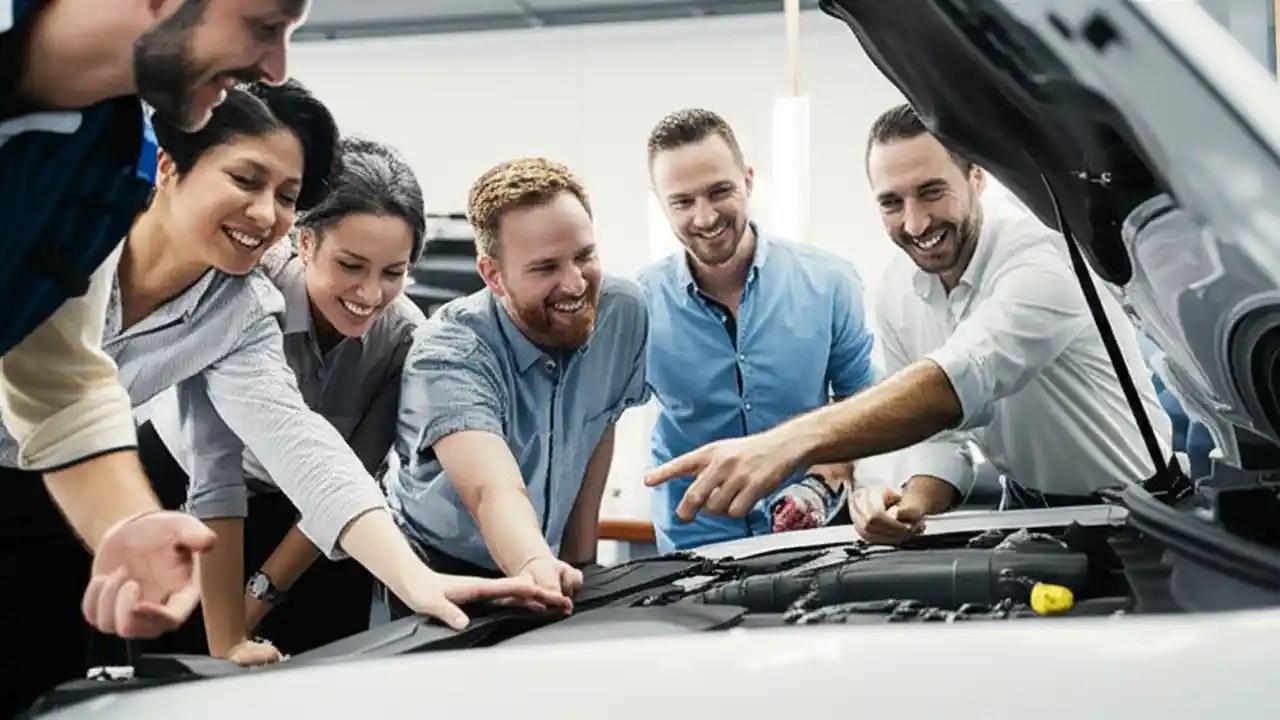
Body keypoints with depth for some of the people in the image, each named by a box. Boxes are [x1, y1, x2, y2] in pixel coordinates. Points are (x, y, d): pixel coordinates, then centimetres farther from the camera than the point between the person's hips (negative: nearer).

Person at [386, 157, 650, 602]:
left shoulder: (623, 311, -9)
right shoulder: (449, 355, -21)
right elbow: (495, 492, -35)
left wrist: (578, 563, 5)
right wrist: (536, 567, -53)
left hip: (553, 568, 3)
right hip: (438, 572, -3)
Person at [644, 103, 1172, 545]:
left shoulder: (1043, 257, -27)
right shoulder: (899, 294, -2)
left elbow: (954, 385, -43)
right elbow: (935, 430, 1)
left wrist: (788, 443, -55)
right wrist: (912, 504, -25)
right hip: (1028, 508, 6)